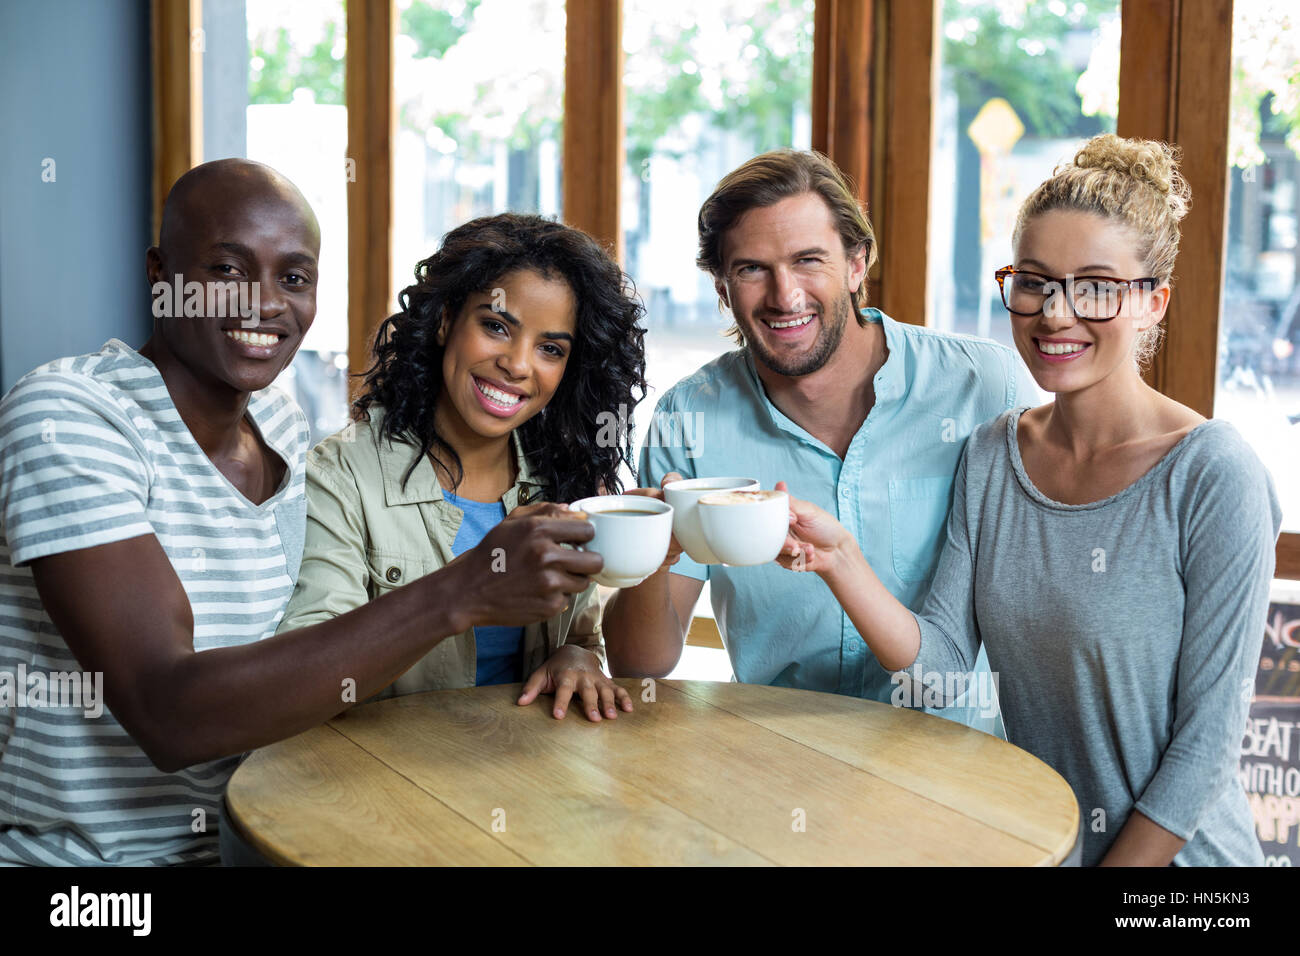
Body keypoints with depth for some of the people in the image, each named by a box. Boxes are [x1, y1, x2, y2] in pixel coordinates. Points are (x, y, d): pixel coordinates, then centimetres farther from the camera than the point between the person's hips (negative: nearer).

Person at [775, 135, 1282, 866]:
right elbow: (941, 665, -2)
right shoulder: (991, 456, 2)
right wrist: (841, 559, -17)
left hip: (1173, 854, -3)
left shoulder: (1213, 477, -14)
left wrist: (1119, 869, -12)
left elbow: (1209, 732, -13)